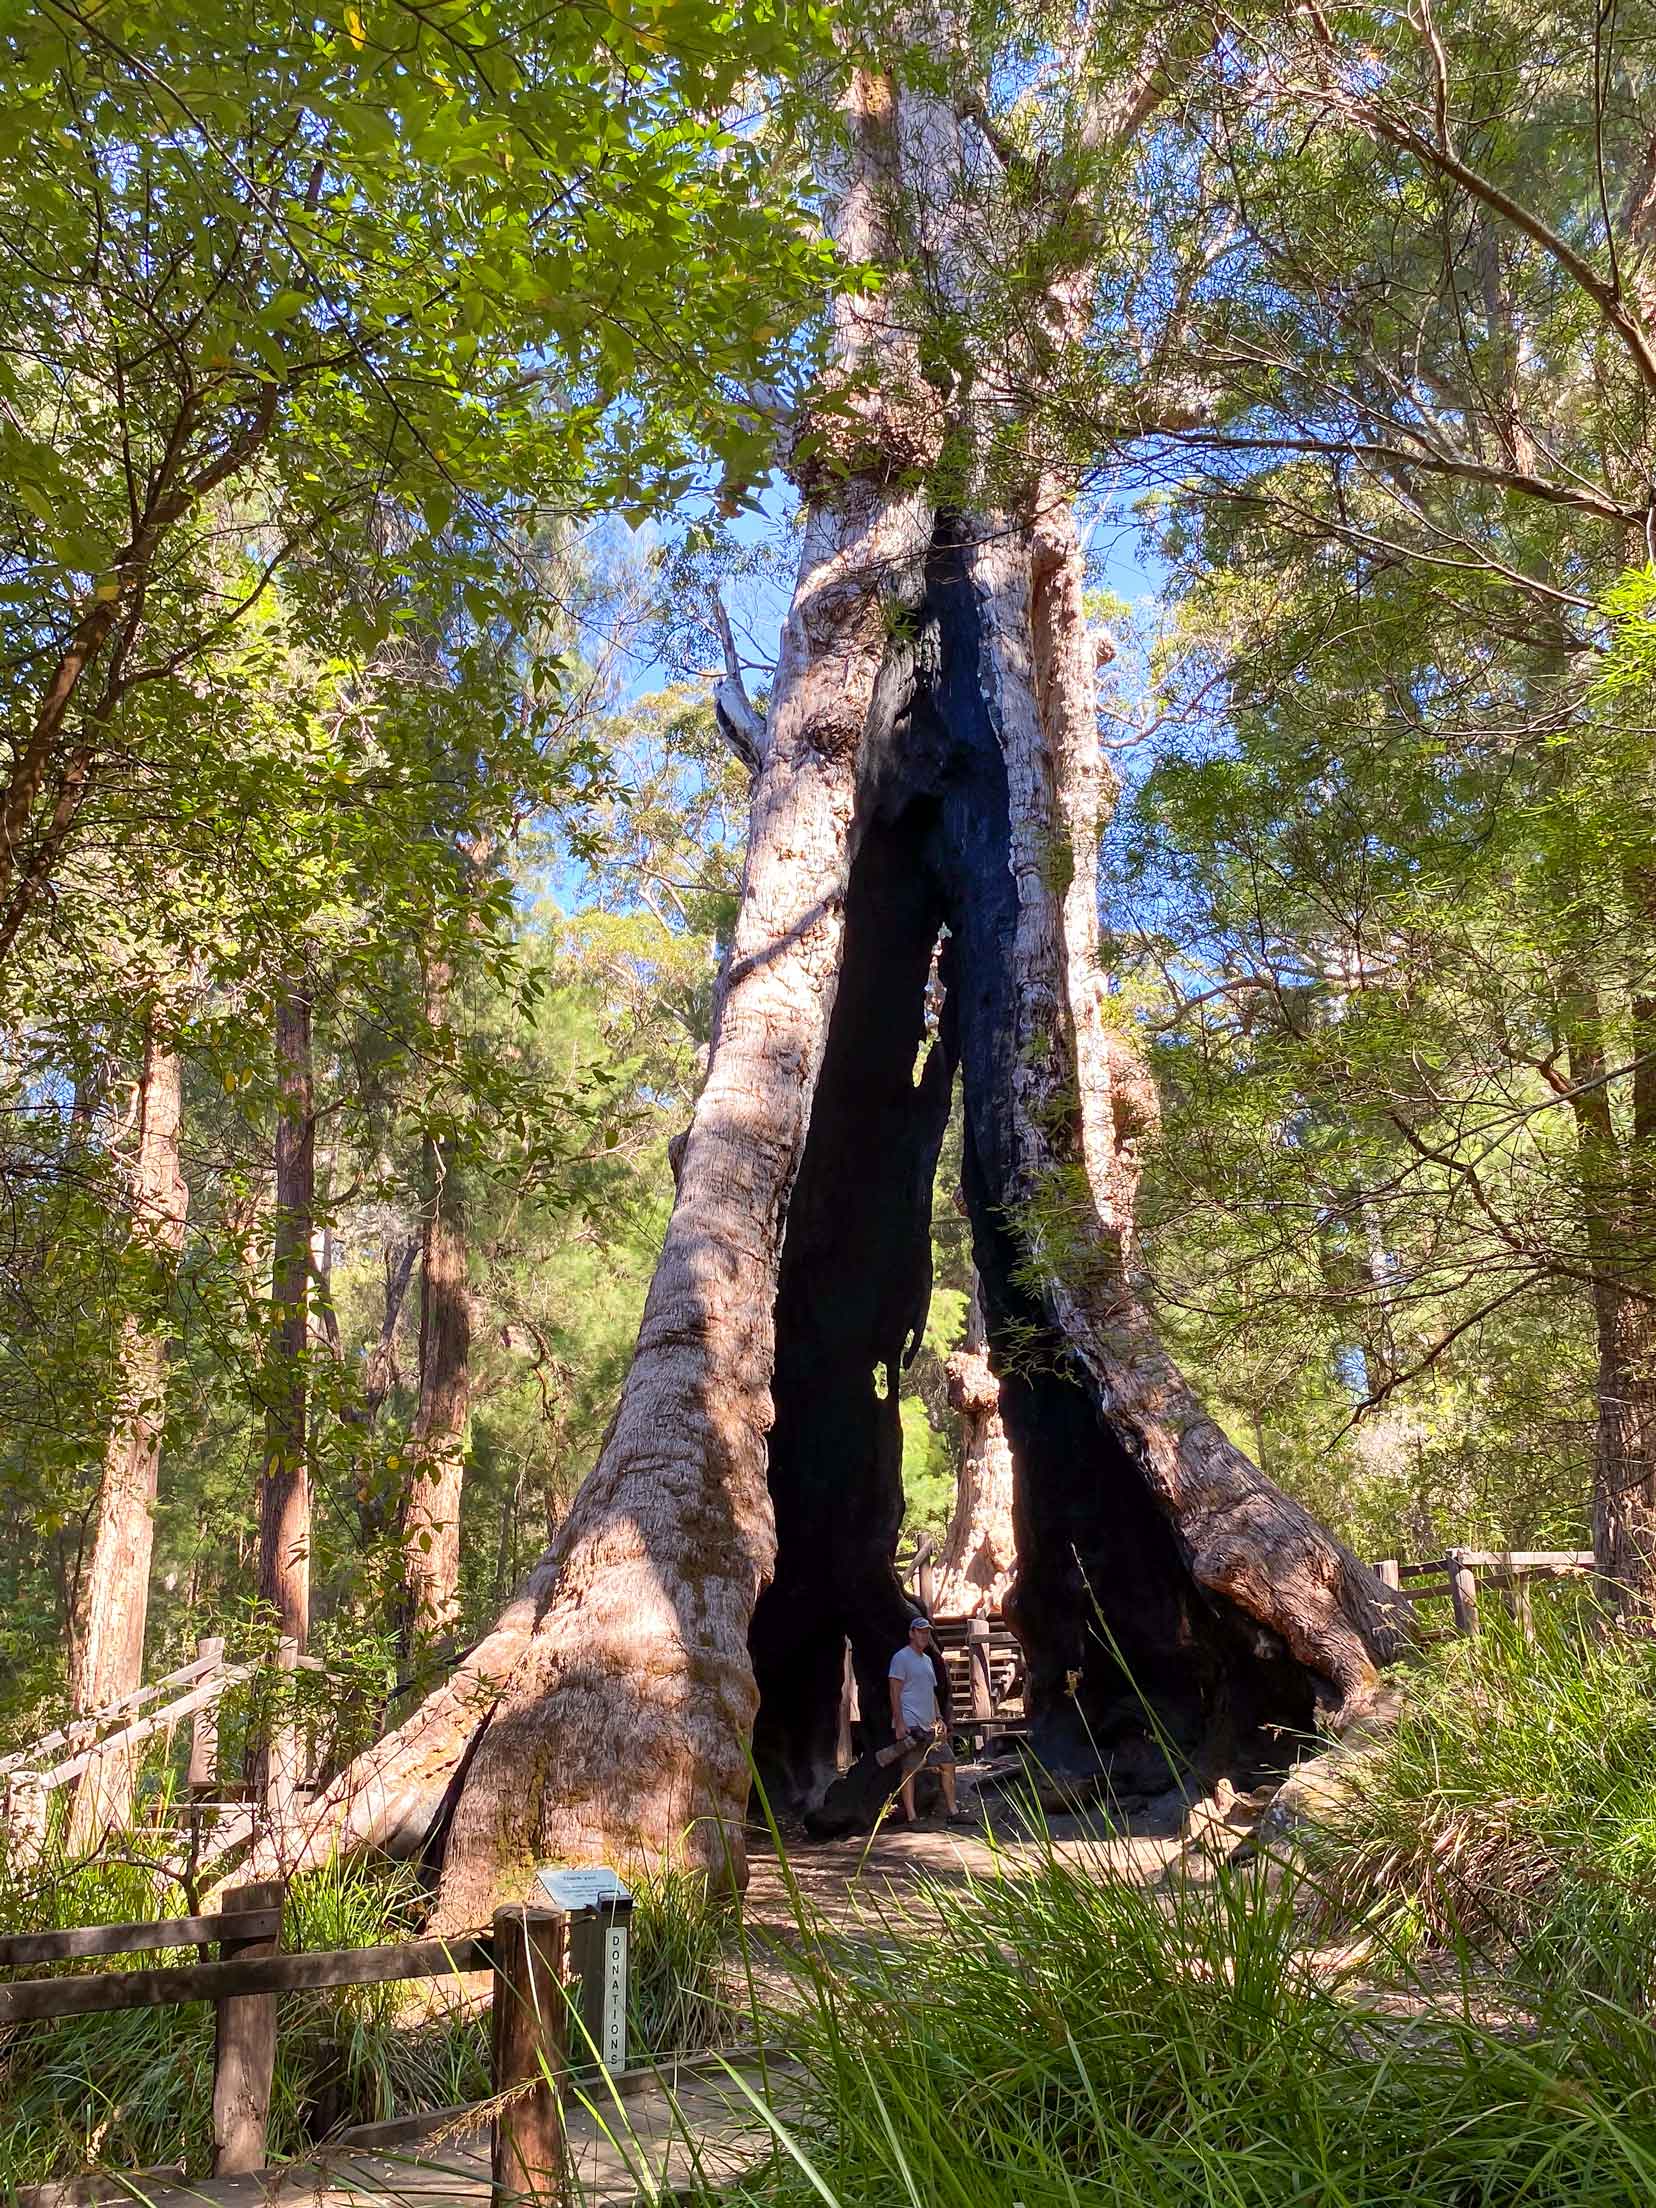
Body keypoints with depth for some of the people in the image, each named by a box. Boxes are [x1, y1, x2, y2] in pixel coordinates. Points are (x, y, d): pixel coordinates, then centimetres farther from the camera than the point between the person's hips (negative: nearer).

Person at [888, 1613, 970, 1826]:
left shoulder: (927, 1660, 20)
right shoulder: (901, 1658, -7)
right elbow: (895, 1693, -12)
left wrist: (939, 1719, 15)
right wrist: (899, 1723, -18)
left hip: (929, 1726, 9)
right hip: (910, 1726, -9)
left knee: (948, 1763, 7)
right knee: (909, 1770, -5)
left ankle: (952, 1812, 13)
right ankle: (911, 1819, -3)